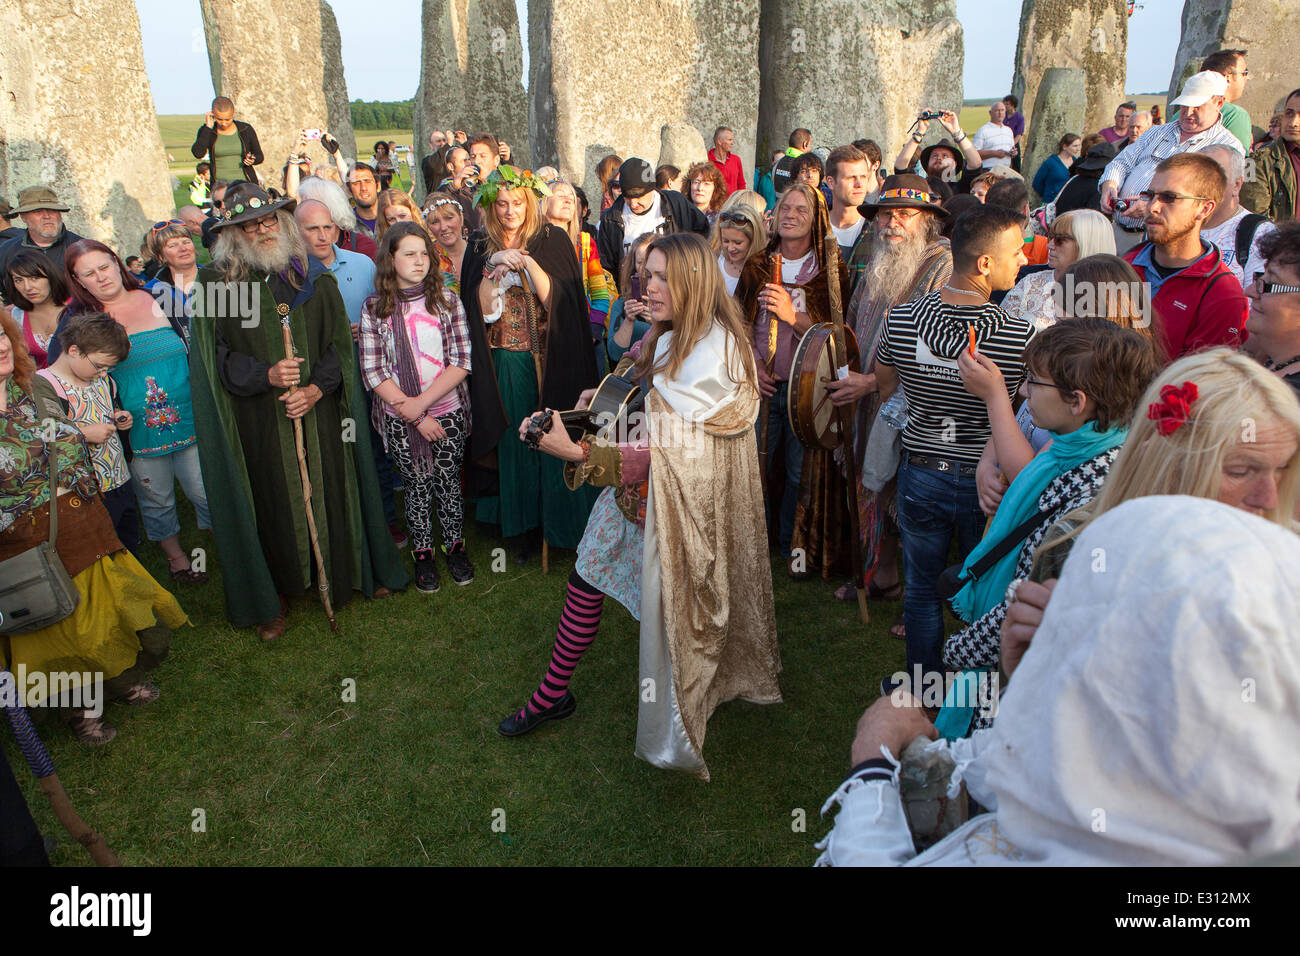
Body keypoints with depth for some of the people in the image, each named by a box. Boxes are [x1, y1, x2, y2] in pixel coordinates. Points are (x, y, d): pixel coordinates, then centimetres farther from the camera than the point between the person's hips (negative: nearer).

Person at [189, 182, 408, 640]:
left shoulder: (314, 276, 4)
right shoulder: (216, 284, -1)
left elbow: (339, 343, 3)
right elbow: (218, 356, -3)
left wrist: (316, 388, -13)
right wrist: (266, 375, -20)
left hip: (320, 415, 1)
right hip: (259, 422, -1)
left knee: (330, 494, 10)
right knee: (272, 501, 7)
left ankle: (351, 573, 30)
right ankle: (274, 595, 25)